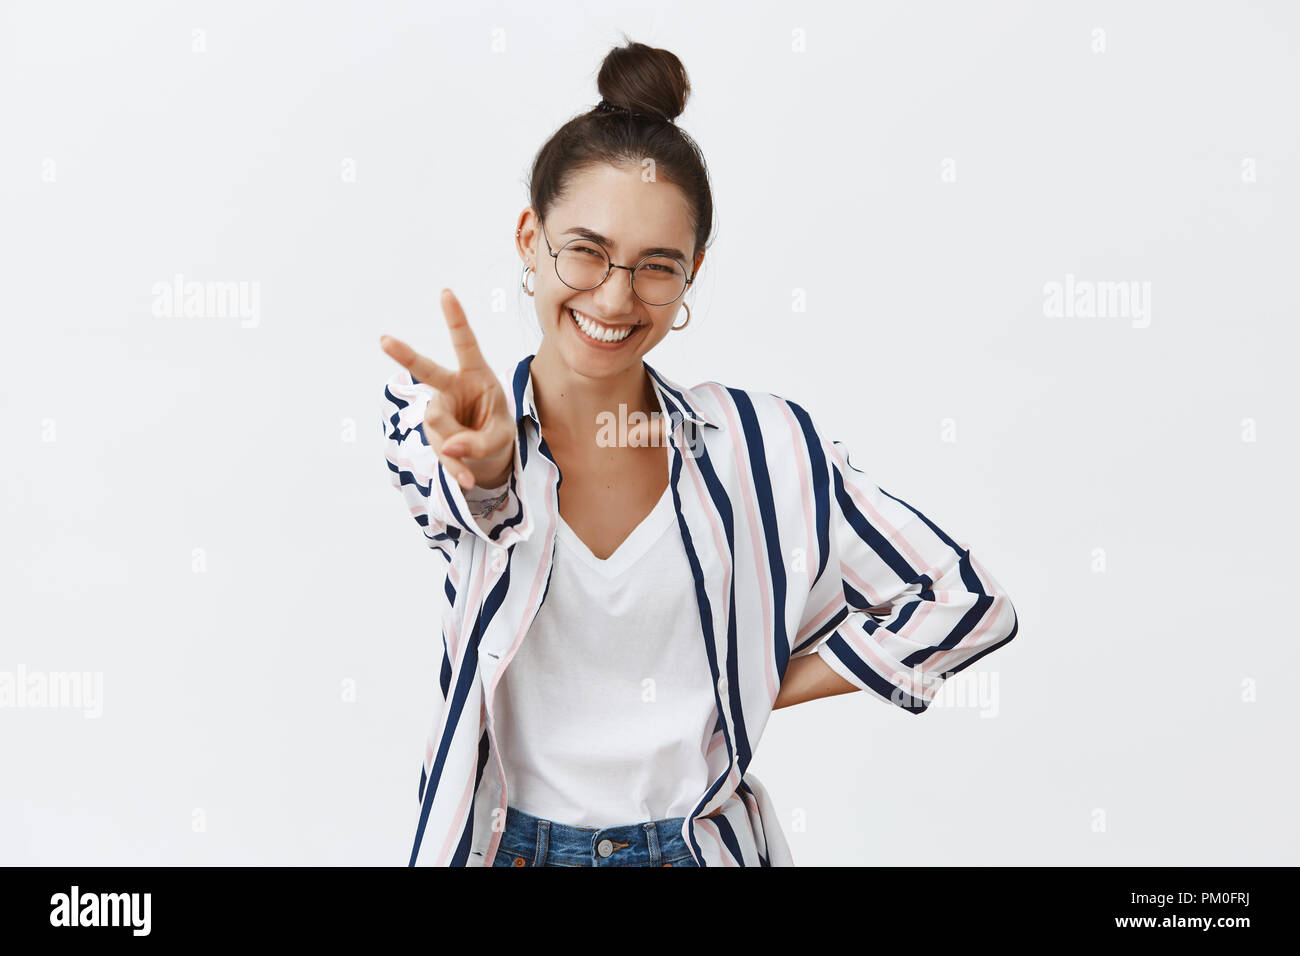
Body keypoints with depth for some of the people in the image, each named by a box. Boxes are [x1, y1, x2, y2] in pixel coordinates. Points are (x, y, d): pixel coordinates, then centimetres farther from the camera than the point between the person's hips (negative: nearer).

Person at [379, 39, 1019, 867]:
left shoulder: (758, 444, -6)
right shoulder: (439, 417, -8)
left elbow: (965, 603, -6)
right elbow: (464, 506, -32)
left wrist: (773, 685, -7)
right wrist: (483, 463, -53)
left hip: (700, 843, 1)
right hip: (508, 843, 0)